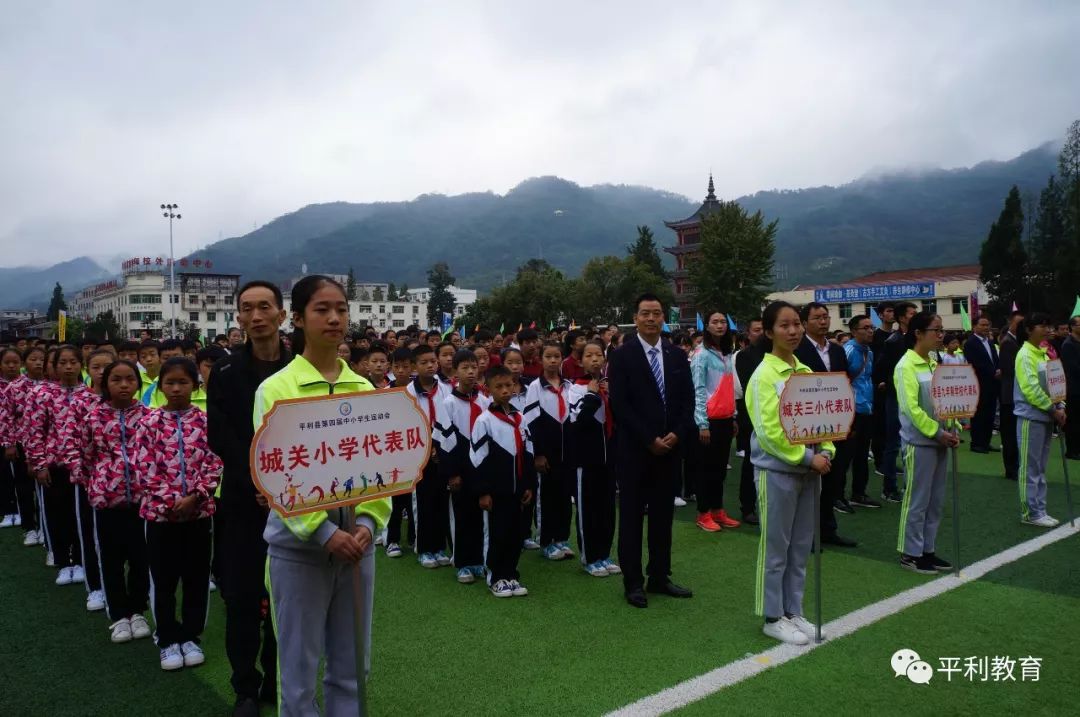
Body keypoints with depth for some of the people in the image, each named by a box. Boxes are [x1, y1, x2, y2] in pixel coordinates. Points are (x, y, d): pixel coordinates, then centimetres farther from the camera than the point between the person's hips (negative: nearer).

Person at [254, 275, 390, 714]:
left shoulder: (365, 389, 5)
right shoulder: (275, 389, -6)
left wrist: (368, 522, -12)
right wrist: (322, 530, -19)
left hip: (356, 540, 4)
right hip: (298, 545, -3)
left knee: (351, 664, 15)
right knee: (299, 667, 8)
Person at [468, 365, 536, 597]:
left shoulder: (519, 419, 8)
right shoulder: (484, 420, -10)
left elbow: (527, 454, 12)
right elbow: (477, 458, -11)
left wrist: (529, 485, 10)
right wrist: (482, 491, -13)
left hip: (516, 488, 5)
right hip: (495, 489, -5)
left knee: (515, 533, 11)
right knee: (496, 534, 3)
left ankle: (511, 574, 24)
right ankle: (496, 578, 16)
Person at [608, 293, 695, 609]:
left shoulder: (678, 356, 8)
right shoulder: (622, 356, -6)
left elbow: (688, 400, 7)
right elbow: (620, 405, -12)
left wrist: (677, 434, -8)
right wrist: (650, 440, -14)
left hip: (670, 448, 4)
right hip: (634, 450, -4)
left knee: (663, 515, 11)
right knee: (631, 516, 4)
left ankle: (659, 577, 23)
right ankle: (633, 582, 14)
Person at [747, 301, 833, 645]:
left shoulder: (806, 372, 10)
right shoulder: (764, 376, -12)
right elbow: (771, 431, -17)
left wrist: (825, 452, -3)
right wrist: (809, 458, -17)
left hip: (806, 470, 7)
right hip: (777, 471, -7)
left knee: (800, 547, 14)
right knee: (775, 548, 3)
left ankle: (792, 611, 27)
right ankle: (773, 618, 16)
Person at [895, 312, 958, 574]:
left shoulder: (934, 364, 12)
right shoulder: (905, 366, -13)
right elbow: (911, 408, -18)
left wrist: (953, 429, 2)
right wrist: (937, 433, -16)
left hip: (939, 441, 8)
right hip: (919, 442, -8)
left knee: (936, 500, 12)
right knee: (917, 500, 0)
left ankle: (927, 550, 22)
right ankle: (910, 554, 10)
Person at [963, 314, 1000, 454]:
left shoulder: (990, 342, 17)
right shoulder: (970, 343, -8)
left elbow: (996, 361, 18)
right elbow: (976, 364, -15)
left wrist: (999, 371, -3)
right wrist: (993, 373, -12)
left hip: (992, 385, 7)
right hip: (979, 386, -7)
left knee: (990, 415, 9)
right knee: (979, 415, -1)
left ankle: (986, 442, 16)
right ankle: (976, 443, 6)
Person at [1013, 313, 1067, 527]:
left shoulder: (1043, 354, 13)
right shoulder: (1025, 354, -12)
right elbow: (1031, 388, -19)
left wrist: (1059, 407, 1)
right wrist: (1053, 409, -14)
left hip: (1045, 417, 9)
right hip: (1031, 417, -9)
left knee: (1040, 468, 13)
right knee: (1030, 468, -2)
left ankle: (1039, 511, 19)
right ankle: (1030, 513, 4)